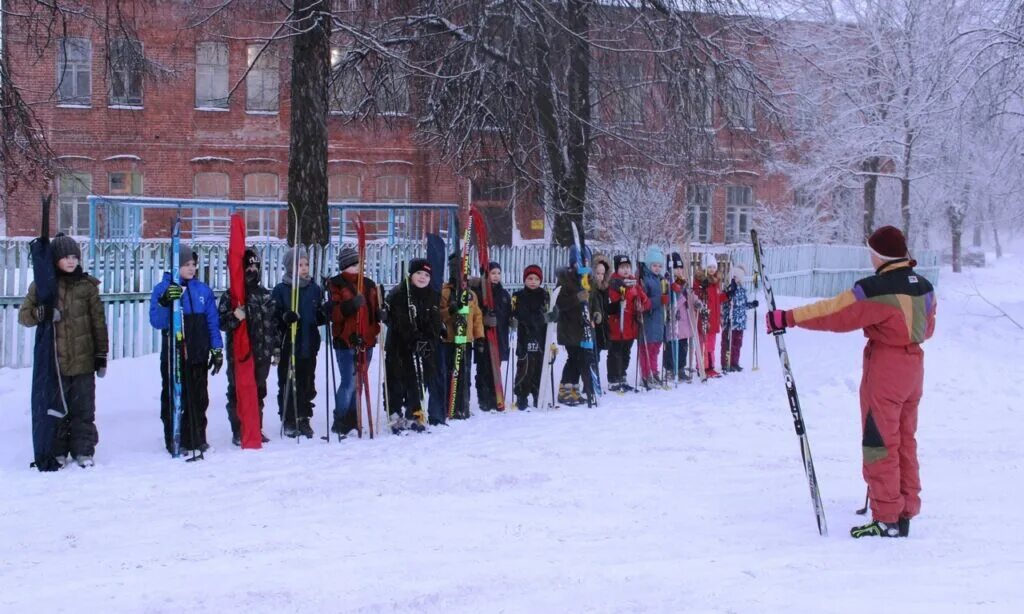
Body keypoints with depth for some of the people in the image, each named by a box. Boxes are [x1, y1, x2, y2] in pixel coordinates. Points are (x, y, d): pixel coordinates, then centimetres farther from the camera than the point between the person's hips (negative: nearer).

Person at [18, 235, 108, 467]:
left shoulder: (87, 285, 3)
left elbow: (98, 322, 6)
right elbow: (24, 314, 1)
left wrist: (101, 354, 4)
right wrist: (40, 313, -22)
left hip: (83, 360, 0)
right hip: (53, 360, 0)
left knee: (83, 408, 5)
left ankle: (83, 450, 14)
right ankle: (57, 451, 16)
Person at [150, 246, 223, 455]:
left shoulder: (203, 290, 9)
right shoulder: (163, 289, -3)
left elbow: (213, 322, 12)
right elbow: (156, 322, -12)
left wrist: (217, 350, 8)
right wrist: (164, 303, -29)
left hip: (198, 355, 4)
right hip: (172, 356, -3)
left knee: (199, 399, 7)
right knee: (173, 399, 0)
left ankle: (196, 440, 16)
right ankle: (174, 441, 7)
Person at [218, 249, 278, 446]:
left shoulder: (266, 295, 12)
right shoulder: (231, 295, -2)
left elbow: (274, 324, 17)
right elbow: (221, 322, -9)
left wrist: (277, 349, 14)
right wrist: (235, 317, -29)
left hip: (261, 355, 4)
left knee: (259, 392, 10)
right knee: (237, 392, -1)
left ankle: (256, 429, 21)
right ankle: (238, 431, 5)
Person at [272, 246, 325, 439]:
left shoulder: (314, 289, 9)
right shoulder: (280, 290, -4)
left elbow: (320, 317, 17)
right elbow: (273, 318, -8)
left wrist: (324, 314, -4)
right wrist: (285, 318, -27)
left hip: (309, 346, 4)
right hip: (288, 346, -4)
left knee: (307, 384, 8)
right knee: (288, 385, 0)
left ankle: (303, 419, 19)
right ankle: (289, 421, 10)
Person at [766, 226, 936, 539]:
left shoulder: (877, 288, -19)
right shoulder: (923, 287, 5)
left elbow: (835, 313, -21)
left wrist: (788, 318, -17)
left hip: (884, 368, -8)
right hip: (913, 366, 8)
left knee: (880, 442, -2)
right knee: (905, 441, 15)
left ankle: (886, 519, -1)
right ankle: (905, 513, 19)